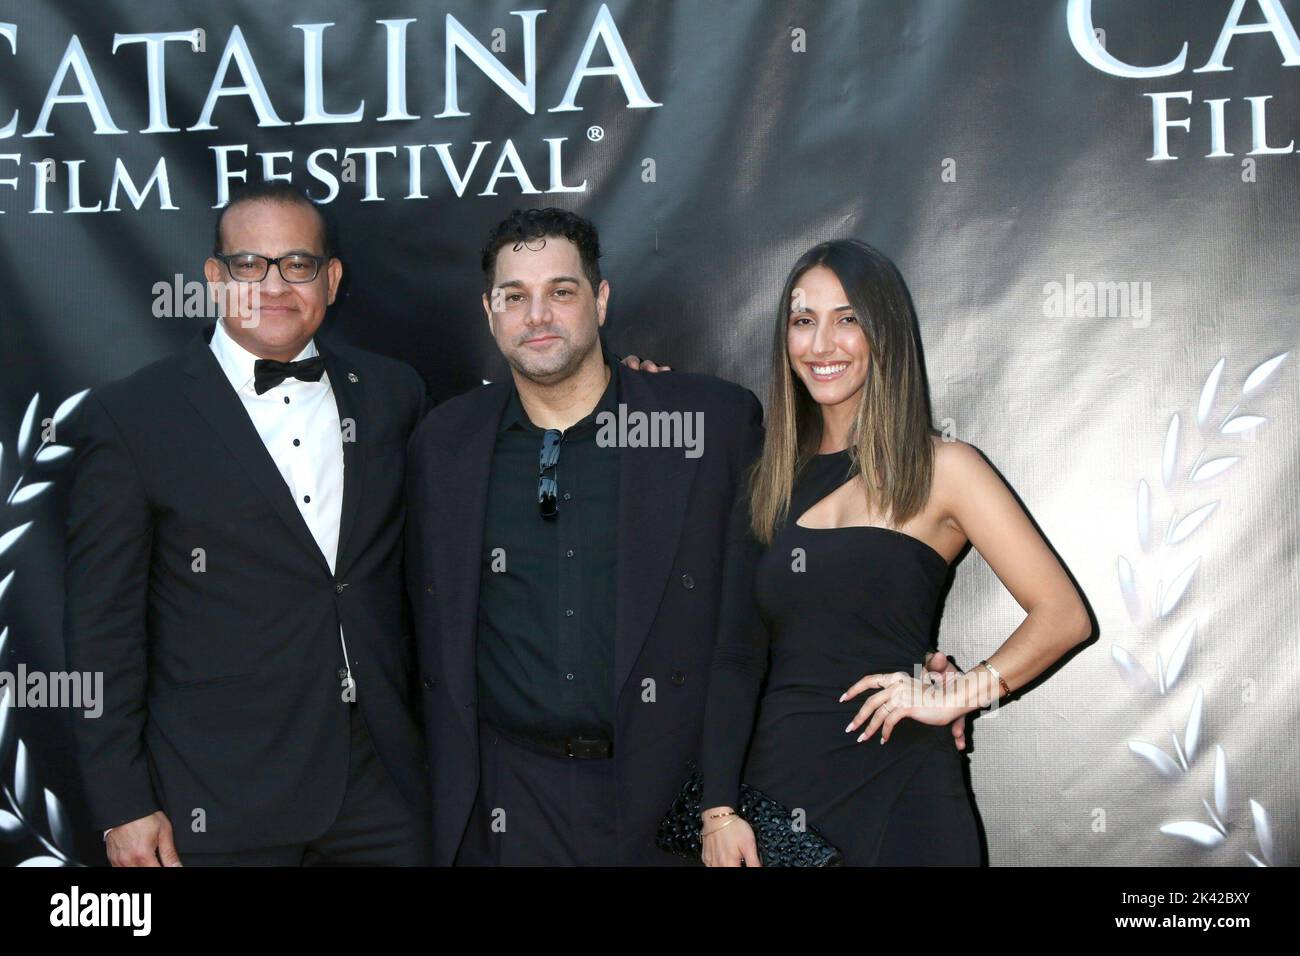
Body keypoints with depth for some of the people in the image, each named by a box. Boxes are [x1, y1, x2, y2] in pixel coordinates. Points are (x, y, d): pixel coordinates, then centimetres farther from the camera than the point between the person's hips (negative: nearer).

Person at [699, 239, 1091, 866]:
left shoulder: (940, 469, -2)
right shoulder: (772, 479, 10)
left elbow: (1062, 615, -6)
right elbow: (736, 654, 6)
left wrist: (959, 695, -14)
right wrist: (718, 809, -1)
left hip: (897, 797, -4)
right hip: (777, 791, 4)